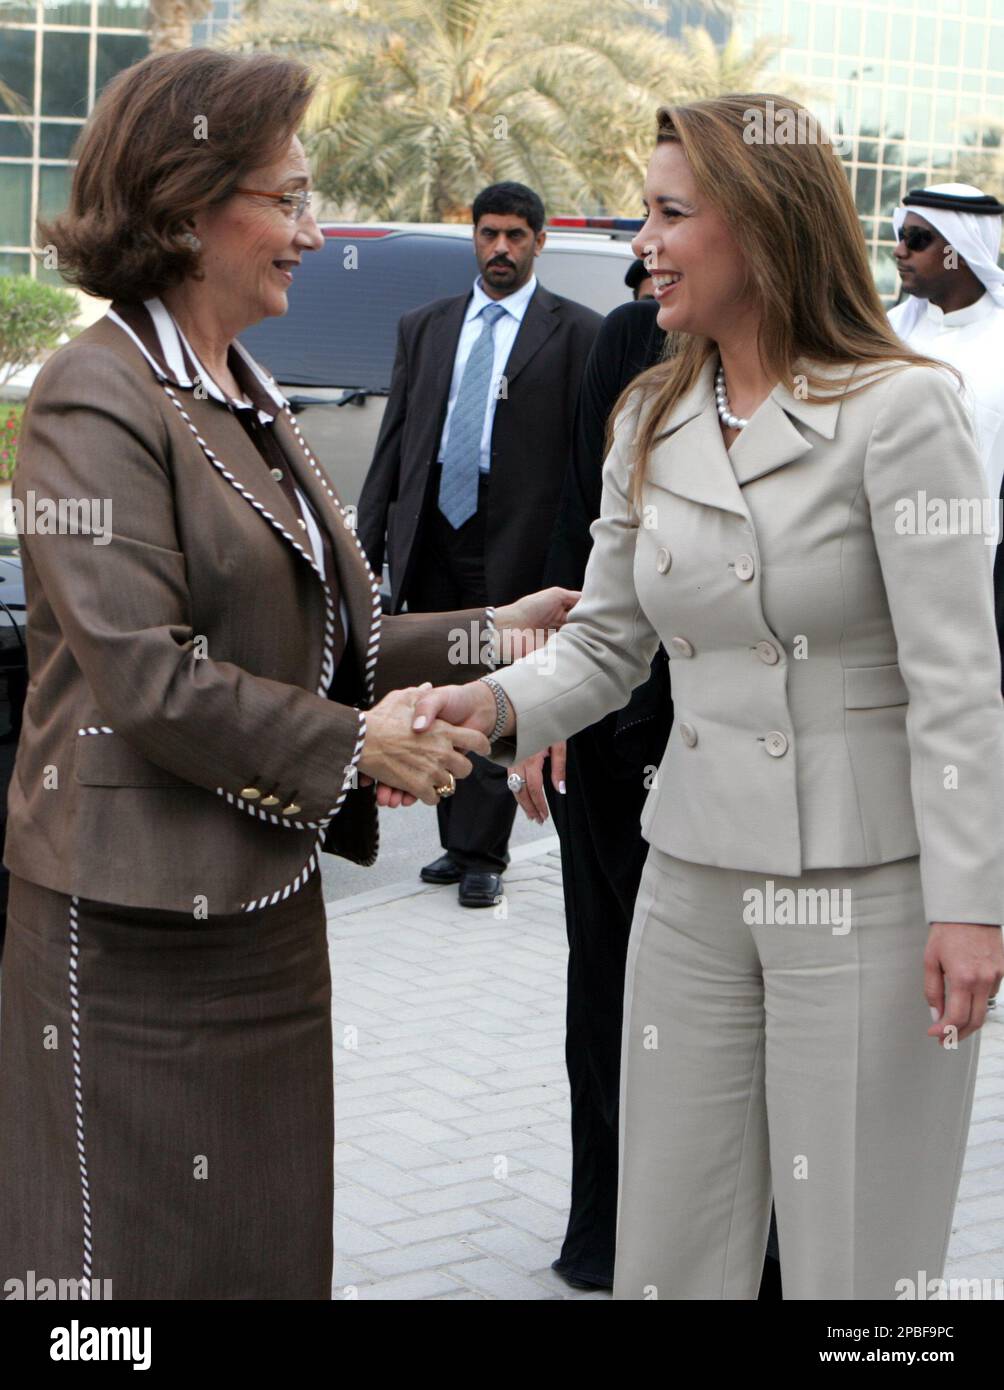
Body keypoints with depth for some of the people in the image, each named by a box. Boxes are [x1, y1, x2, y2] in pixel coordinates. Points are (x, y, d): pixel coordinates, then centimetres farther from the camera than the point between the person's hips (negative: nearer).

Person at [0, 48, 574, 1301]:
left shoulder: (245, 398, 16)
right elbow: (143, 676, -21)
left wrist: (487, 637, 6)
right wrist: (354, 748, -14)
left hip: (263, 902, 9)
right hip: (137, 919, -9)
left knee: (269, 1238, 14)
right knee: (129, 1250, 3)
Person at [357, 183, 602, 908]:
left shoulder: (576, 332, 1)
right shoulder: (424, 327, 14)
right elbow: (394, 441, 13)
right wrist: (369, 541, 6)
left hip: (514, 547, -5)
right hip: (430, 539, 5)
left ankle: (482, 855, 6)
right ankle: (461, 842, 22)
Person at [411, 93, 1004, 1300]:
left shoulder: (900, 410, -10)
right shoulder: (650, 426, 9)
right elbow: (605, 644, 11)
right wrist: (496, 706, -10)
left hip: (867, 892, -6)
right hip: (694, 883, 6)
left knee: (853, 1261, 5)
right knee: (669, 1253, 12)